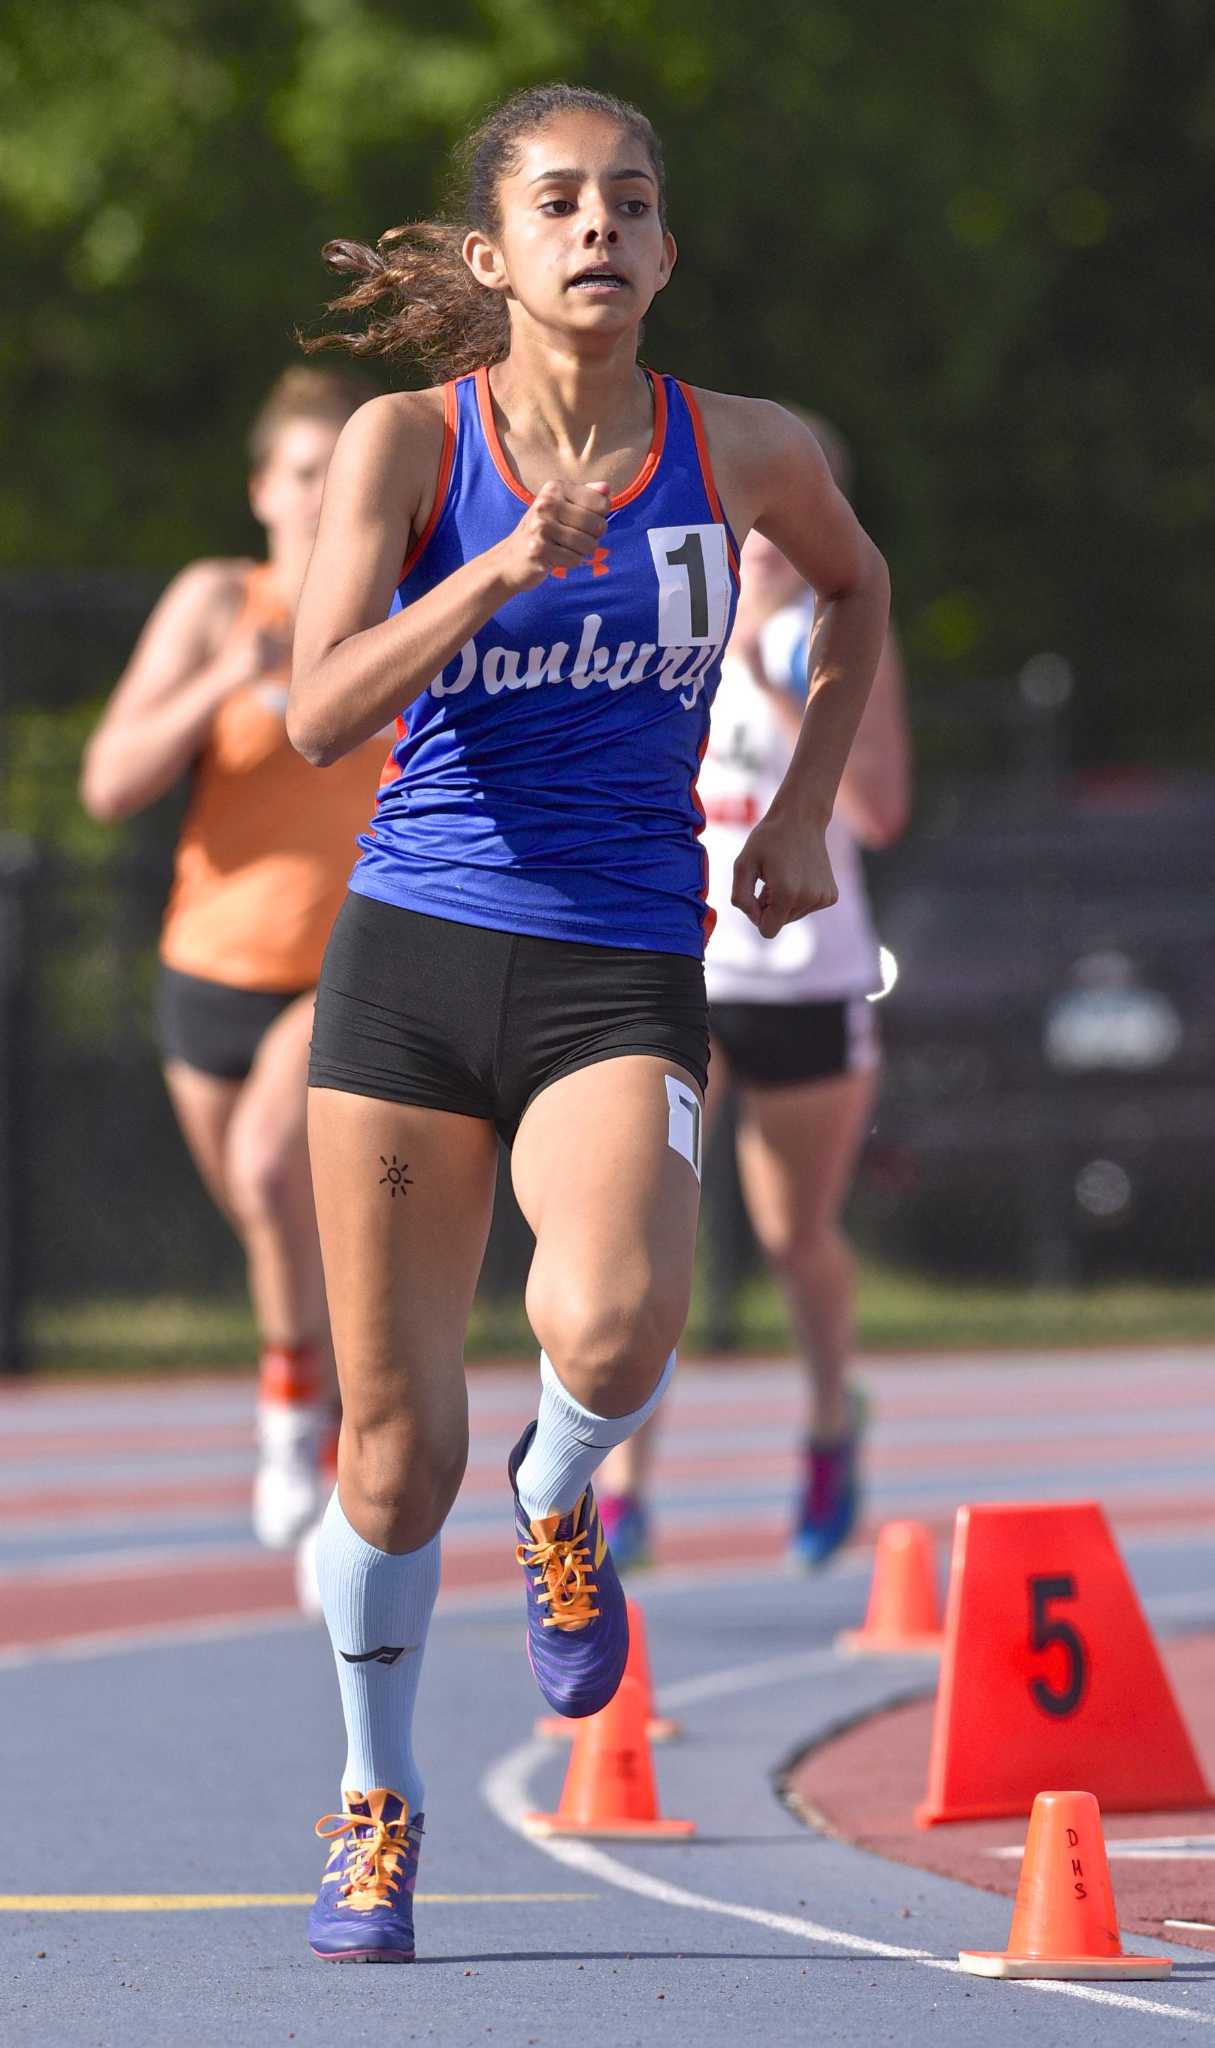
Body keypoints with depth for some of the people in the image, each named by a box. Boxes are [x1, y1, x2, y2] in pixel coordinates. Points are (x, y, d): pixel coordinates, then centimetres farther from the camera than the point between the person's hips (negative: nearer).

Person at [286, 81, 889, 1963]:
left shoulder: (743, 452, 1)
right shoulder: (409, 443, -4)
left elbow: (854, 586, 25)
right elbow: (321, 714, -16)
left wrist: (805, 813, 17)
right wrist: (509, 567, -27)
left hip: (620, 974, 0)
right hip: (410, 955, 0)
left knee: (612, 1328, -29)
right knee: (396, 1440, 3)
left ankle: (563, 1495, 8)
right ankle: (375, 1801, 27)